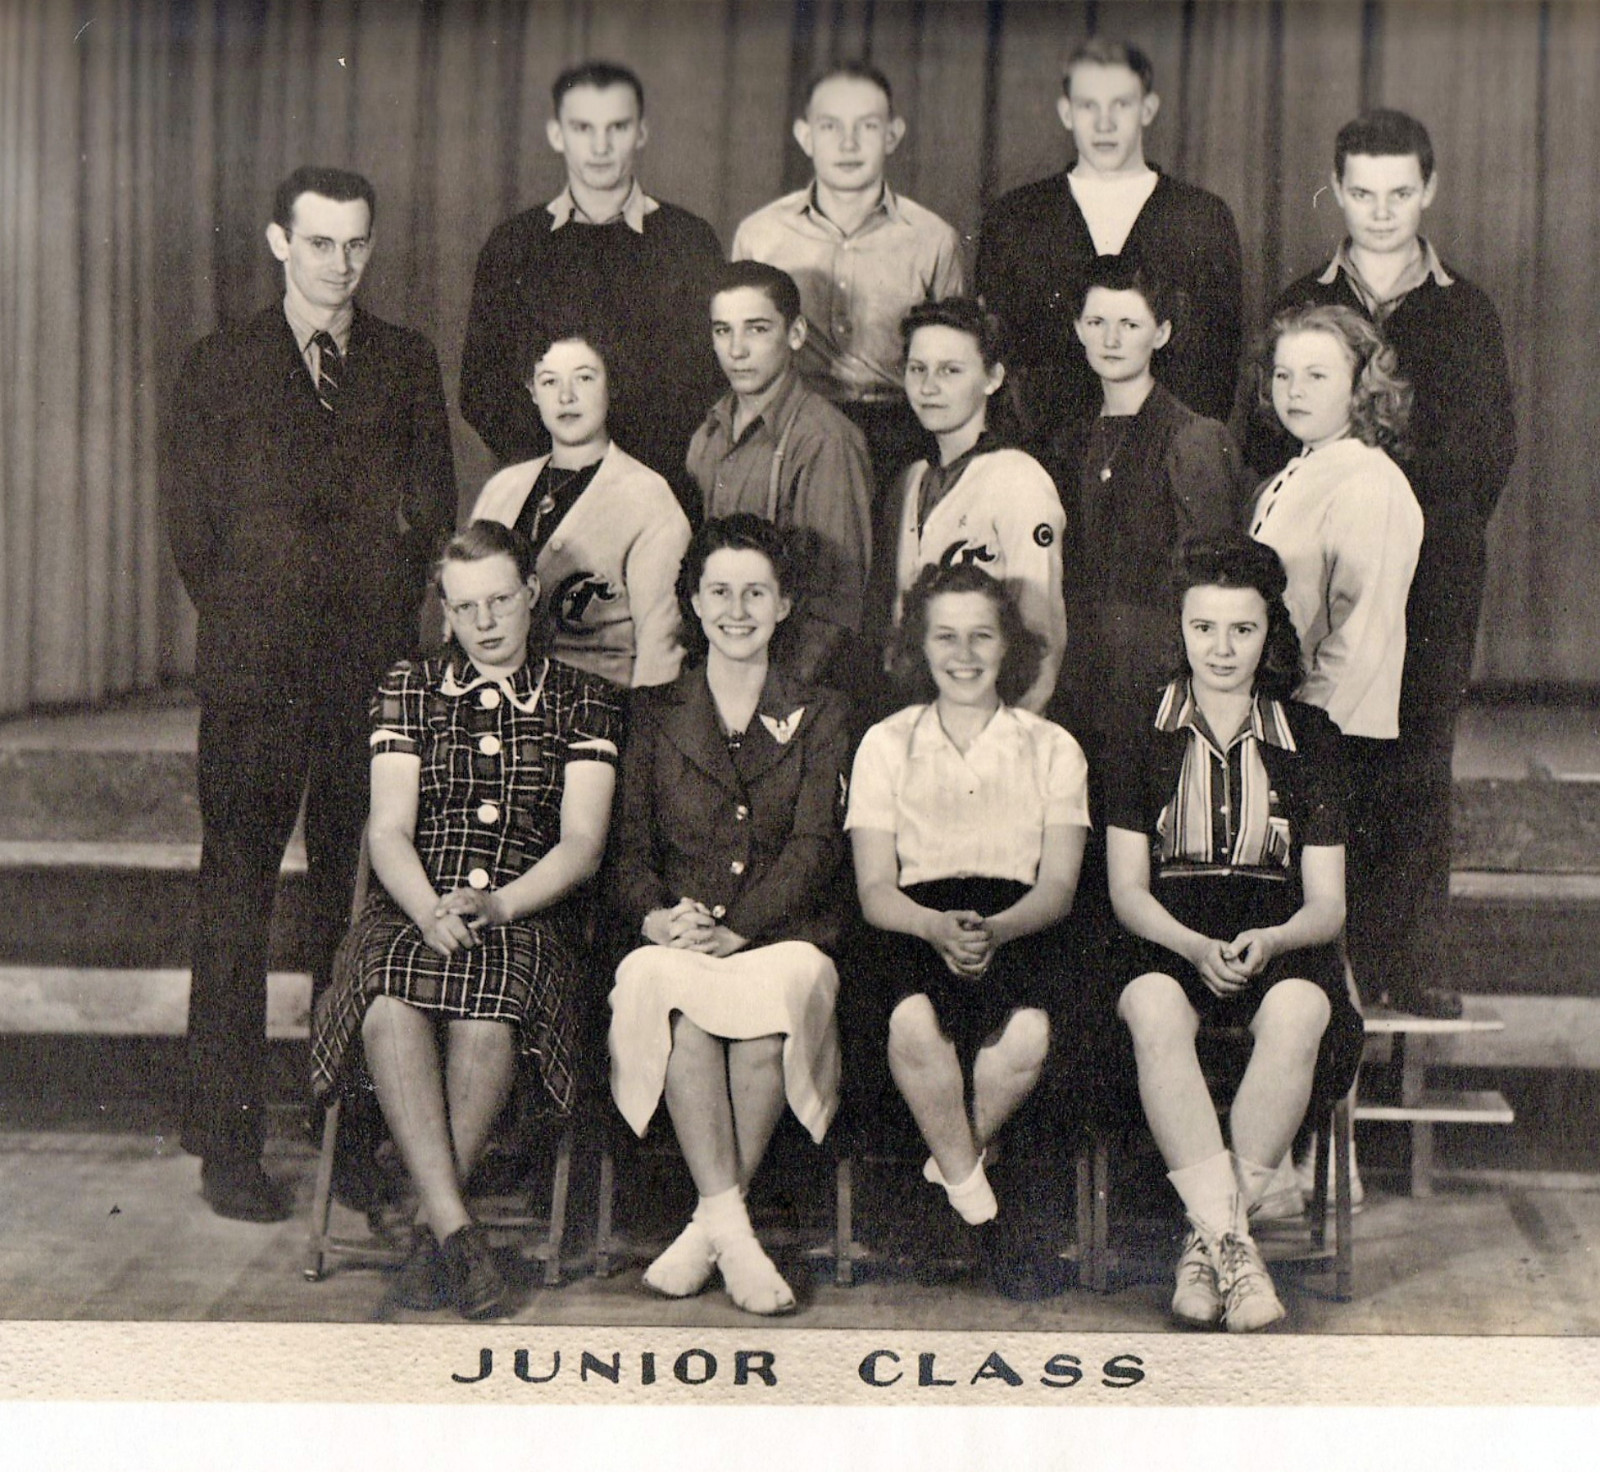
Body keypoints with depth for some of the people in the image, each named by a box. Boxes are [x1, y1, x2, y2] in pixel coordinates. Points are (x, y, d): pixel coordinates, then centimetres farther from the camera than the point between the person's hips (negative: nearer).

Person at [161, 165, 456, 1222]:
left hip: (376, 669, 2)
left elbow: (434, 510, 12)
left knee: (361, 906, 4)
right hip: (255, 673, -2)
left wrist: (384, 613, 5)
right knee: (235, 907, -2)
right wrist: (253, 624, 3)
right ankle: (229, 1144, 4)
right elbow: (191, 522, 7)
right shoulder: (221, 366, 8)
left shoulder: (408, 363, 13)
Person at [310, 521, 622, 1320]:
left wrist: (496, 906, -15)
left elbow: (581, 844, 3)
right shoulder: (409, 687, 17)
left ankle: (432, 1224, -21)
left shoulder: (583, 700, 13)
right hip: (412, 909, 1)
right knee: (390, 1004, -35)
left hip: (529, 918, -1)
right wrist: (430, 909, -14)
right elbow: (389, 830, 7)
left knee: (487, 1013, -36)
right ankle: (457, 1228, -33)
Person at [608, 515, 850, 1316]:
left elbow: (815, 845, 0)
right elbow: (628, 844, 9)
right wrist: (656, 916, -15)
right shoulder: (654, 714, 18)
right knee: (667, 984, -35)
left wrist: (738, 927, -17)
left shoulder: (818, 716, 15)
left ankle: (709, 1224, -27)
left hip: (782, 938, 0)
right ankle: (732, 1227, -36)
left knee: (785, 983, -36)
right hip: (675, 942, 1)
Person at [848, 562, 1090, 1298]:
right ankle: (985, 1215, -16)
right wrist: (939, 927, -19)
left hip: (1019, 926, 0)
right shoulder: (885, 744, 15)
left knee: (1027, 1032, -35)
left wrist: (994, 930, -20)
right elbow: (875, 889, 4)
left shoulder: (1053, 749, 16)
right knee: (915, 1021, -36)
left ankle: (945, 1170, -6)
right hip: (916, 924, 0)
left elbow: (1058, 886, 3)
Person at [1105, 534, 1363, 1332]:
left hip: (1280, 942, 1)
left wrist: (1268, 941, -17)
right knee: (1155, 1010, -36)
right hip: (1169, 937, 0)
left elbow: (1327, 902, 6)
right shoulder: (1144, 737, 11)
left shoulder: (1308, 738, 12)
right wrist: (1194, 945, -17)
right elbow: (1127, 886, 4)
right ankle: (1233, 1244, -36)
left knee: (1299, 1011, -35)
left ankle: (1208, 1239, -27)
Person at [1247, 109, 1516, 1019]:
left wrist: (1435, 529, 0)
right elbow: (1268, 440, 10)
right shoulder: (1301, 308, 11)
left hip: (1434, 575, 0)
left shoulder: (1466, 313, 10)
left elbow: (1493, 449, 10)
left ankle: (1417, 960, 5)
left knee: (1421, 767, 0)